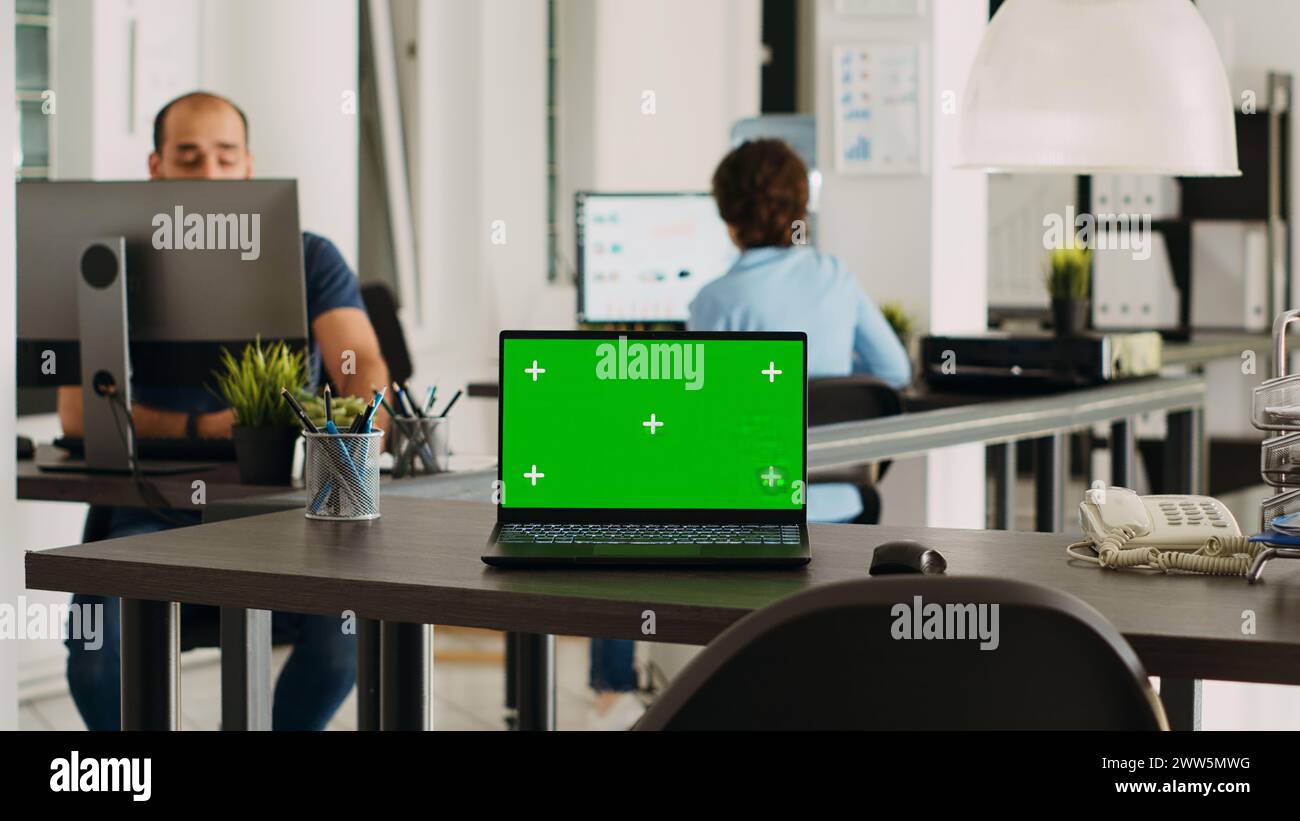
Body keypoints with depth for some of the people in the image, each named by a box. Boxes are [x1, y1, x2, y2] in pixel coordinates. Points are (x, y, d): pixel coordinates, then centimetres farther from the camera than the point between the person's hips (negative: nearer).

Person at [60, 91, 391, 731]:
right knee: (99, 632, -30)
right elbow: (78, 410, -3)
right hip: (155, 516, 0)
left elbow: (363, 364, -5)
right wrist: (196, 429, -18)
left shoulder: (310, 260, 9)